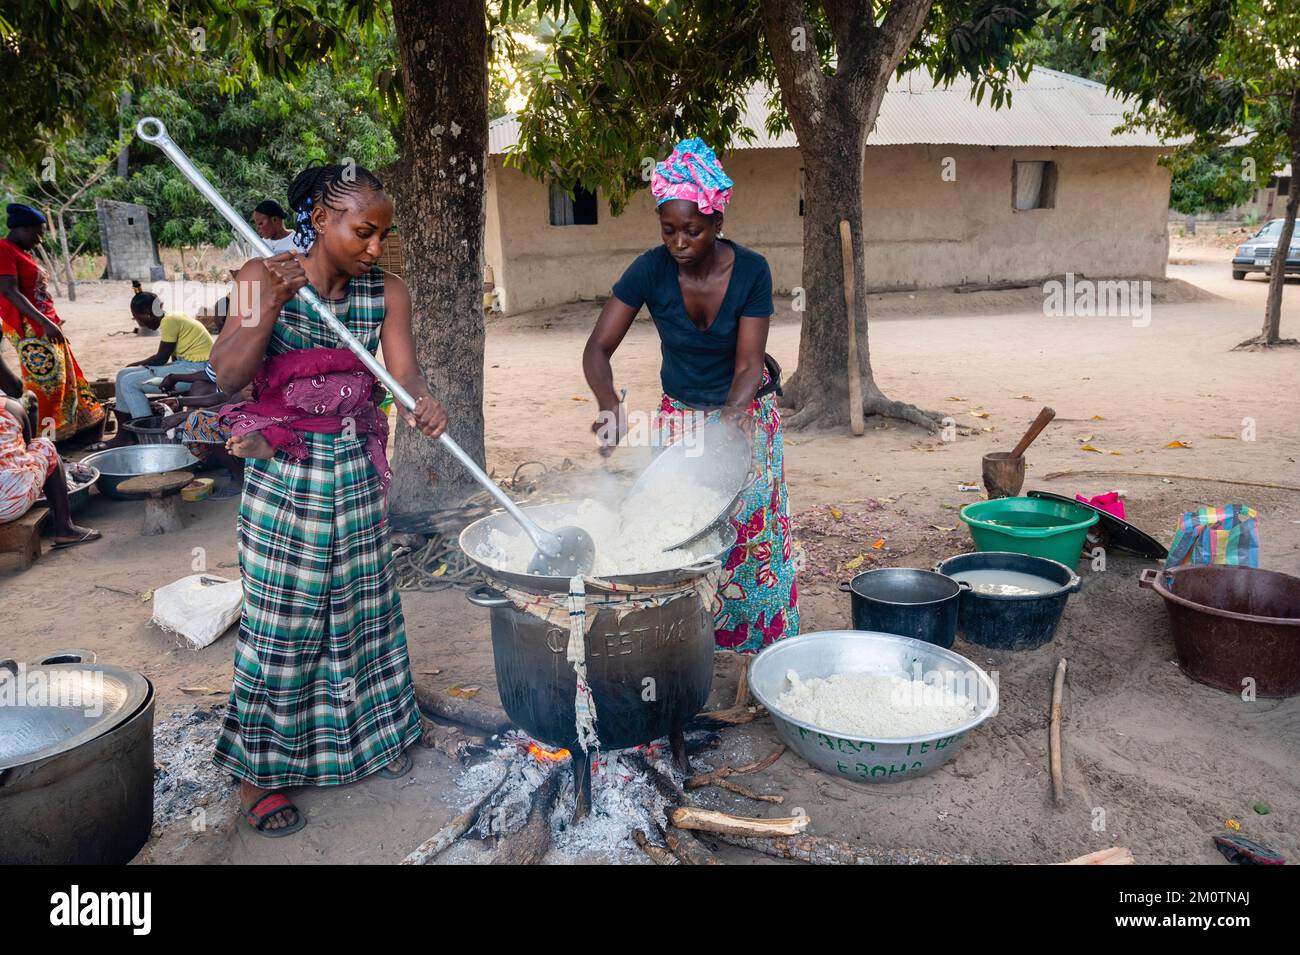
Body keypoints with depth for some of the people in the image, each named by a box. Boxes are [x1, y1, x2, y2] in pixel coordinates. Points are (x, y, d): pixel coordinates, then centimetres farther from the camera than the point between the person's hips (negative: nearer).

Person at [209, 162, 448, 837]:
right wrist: (270, 304, -29)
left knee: (363, 603, 14)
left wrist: (424, 403, -34)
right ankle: (259, 767, 19)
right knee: (280, 618, 2)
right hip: (282, 472, -3)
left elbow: (402, 370, -12)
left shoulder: (386, 291, -1)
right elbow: (228, 376, -16)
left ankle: (368, 730, 36)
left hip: (355, 470, 4)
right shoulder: (264, 277, -9)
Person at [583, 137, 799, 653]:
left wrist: (731, 414, -38)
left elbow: (748, 364, -19)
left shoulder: (751, 271, -18)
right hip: (679, 415, 1)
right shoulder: (650, 270, -17)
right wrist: (609, 404, -37)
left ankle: (761, 638, 16)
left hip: (746, 413, -1)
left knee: (752, 533, 0)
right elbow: (598, 347, -18)